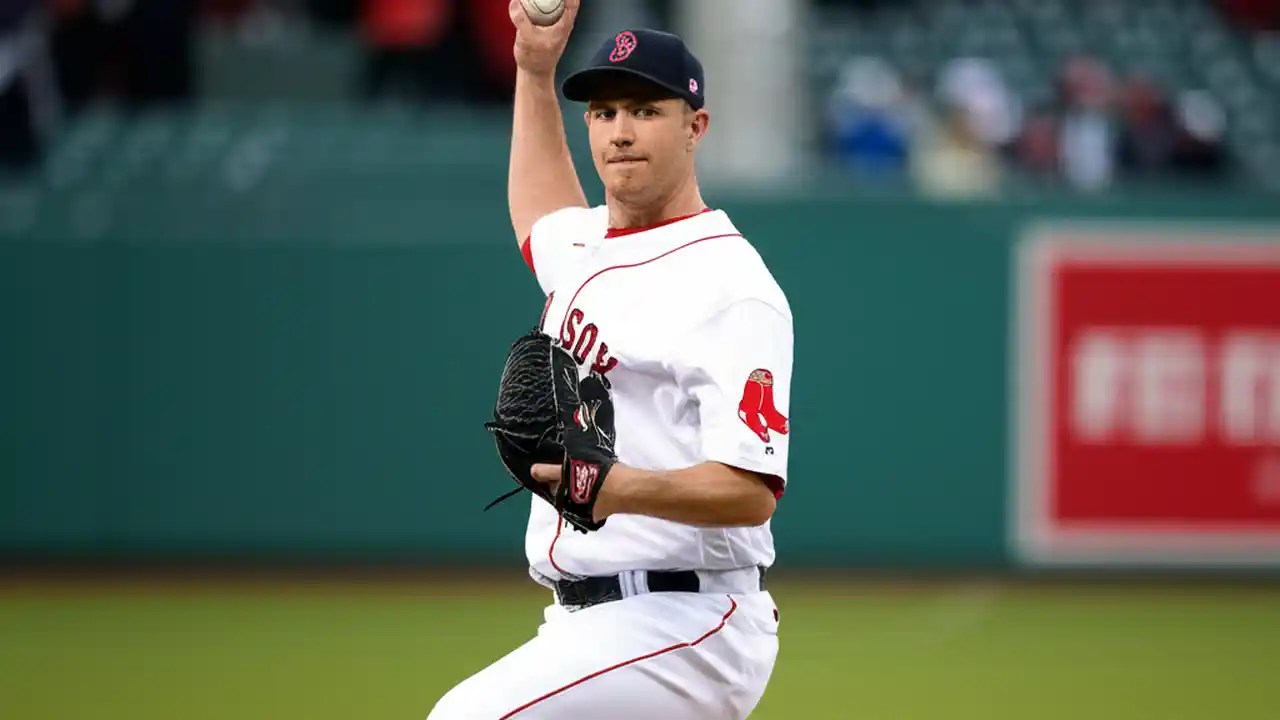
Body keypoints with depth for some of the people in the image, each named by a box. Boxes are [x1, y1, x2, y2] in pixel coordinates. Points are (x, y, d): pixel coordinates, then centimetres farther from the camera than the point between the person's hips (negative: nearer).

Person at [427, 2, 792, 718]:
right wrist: (535, 69, 35)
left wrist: (623, 488, -37)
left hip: (686, 626, -10)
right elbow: (541, 211, 43)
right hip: (586, 626, 10)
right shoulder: (583, 246, 15)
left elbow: (752, 492, -22)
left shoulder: (731, 287, -13)